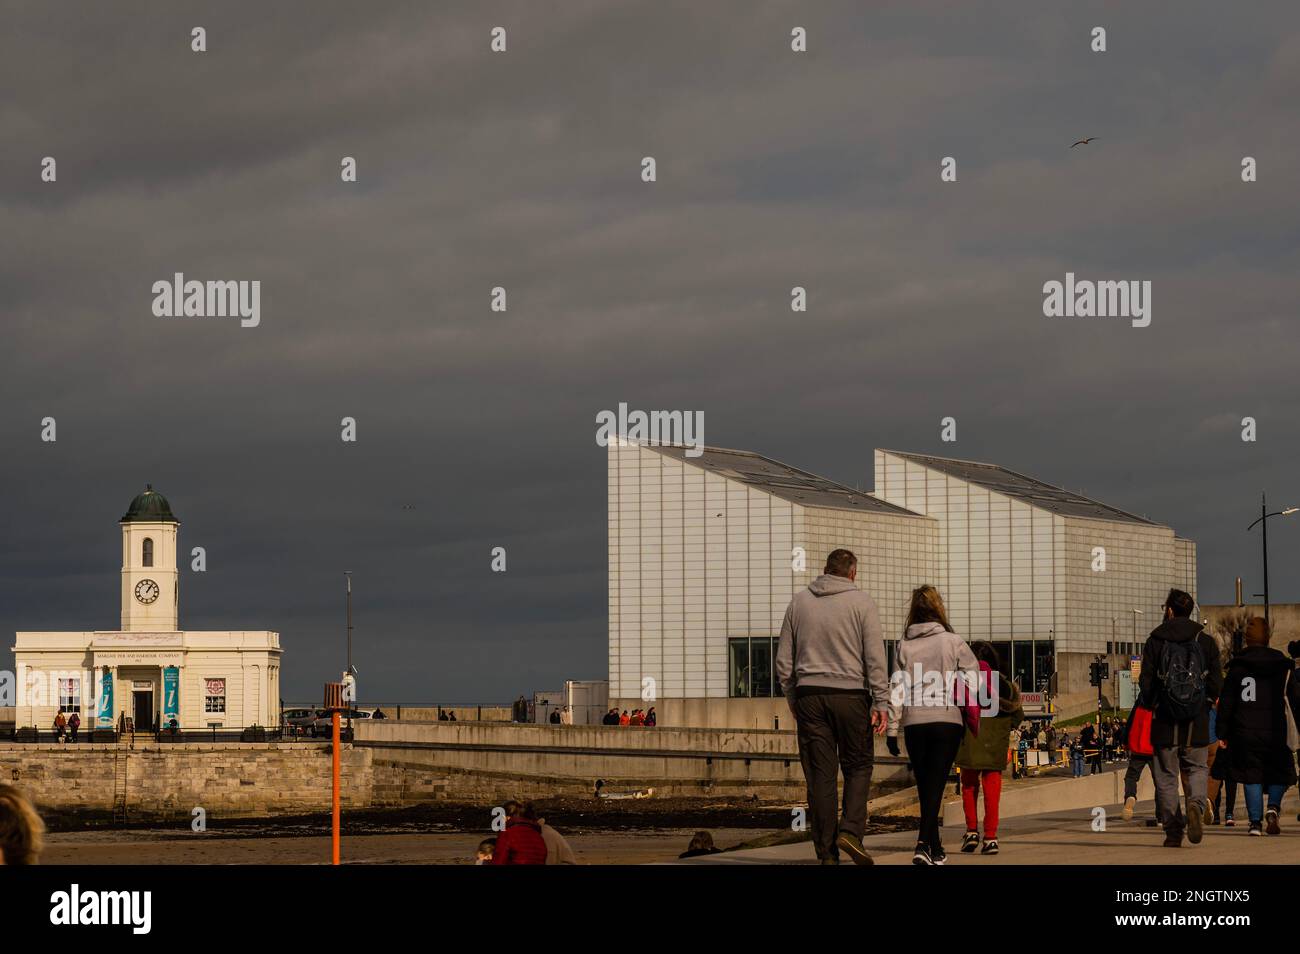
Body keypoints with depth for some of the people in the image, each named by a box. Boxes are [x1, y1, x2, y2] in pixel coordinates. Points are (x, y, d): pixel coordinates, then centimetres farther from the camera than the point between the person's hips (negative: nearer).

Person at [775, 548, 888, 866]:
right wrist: (881, 703, -5)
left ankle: (827, 853, 3)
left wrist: (792, 699, 20)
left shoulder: (799, 602, 9)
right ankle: (850, 831, -10)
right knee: (858, 767, 10)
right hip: (850, 695, -3)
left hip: (809, 696, 3)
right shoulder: (861, 602, -1)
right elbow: (875, 657, -6)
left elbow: (783, 660, 11)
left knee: (819, 776, 3)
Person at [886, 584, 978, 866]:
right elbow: (973, 680, -2)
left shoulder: (904, 645, 2)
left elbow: (897, 690, 0)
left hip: (914, 724, 2)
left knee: (925, 786, 13)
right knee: (935, 784, -4)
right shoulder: (953, 642, -3)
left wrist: (892, 729, 3)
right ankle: (924, 844, -20)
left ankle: (935, 848, 19)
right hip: (947, 721, -2)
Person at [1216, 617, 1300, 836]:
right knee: (1280, 773, 14)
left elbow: (1226, 703, 2)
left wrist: (1222, 733, 7)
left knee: (1251, 777, 5)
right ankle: (1273, 806, -11)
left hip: (1245, 733, 0)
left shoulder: (1237, 666, 3)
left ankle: (1255, 821, -2)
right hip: (1274, 732, 0)